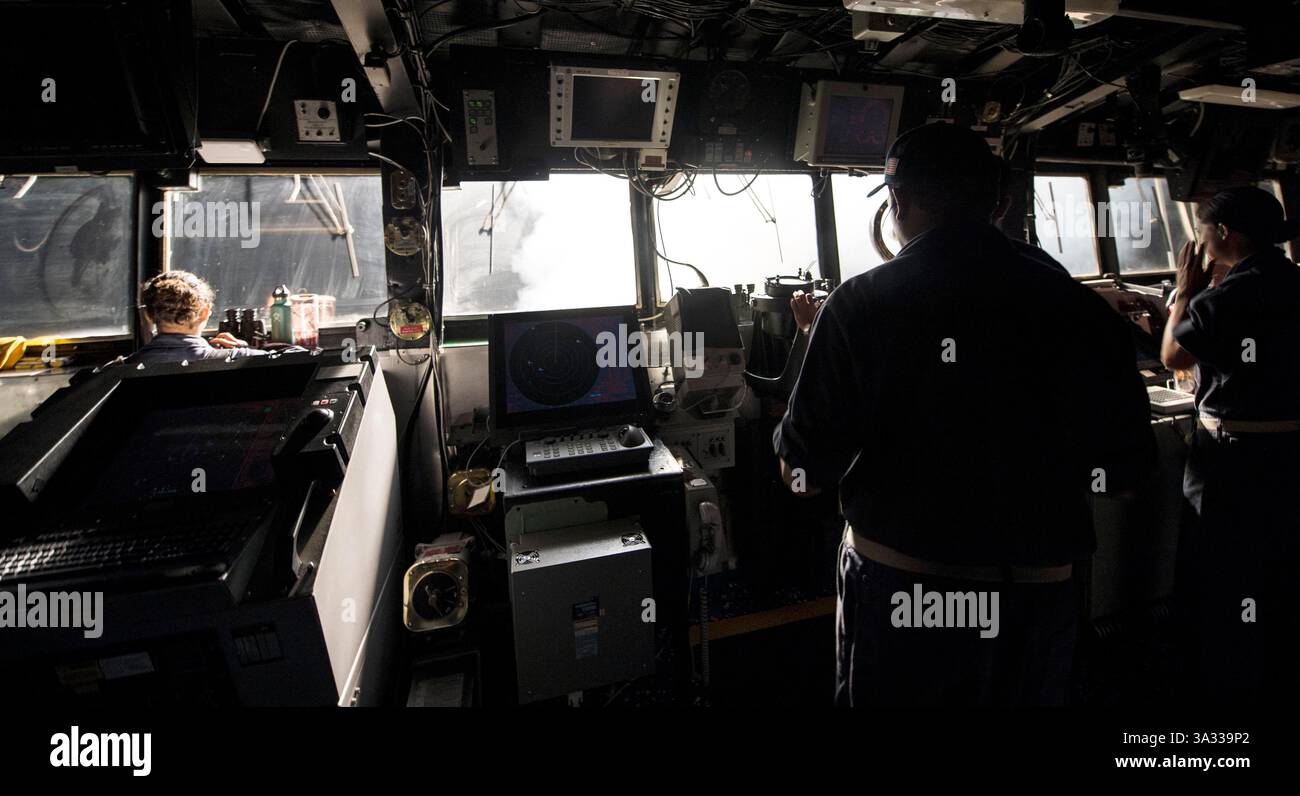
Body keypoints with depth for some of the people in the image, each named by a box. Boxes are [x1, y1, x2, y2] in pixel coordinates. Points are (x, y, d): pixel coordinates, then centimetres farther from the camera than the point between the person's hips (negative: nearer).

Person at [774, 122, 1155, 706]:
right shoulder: (1079, 310, -7)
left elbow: (804, 475, -11)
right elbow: (1117, 475, -1)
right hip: (1035, 601, 2)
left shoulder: (858, 306, -14)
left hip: (894, 596, -1)